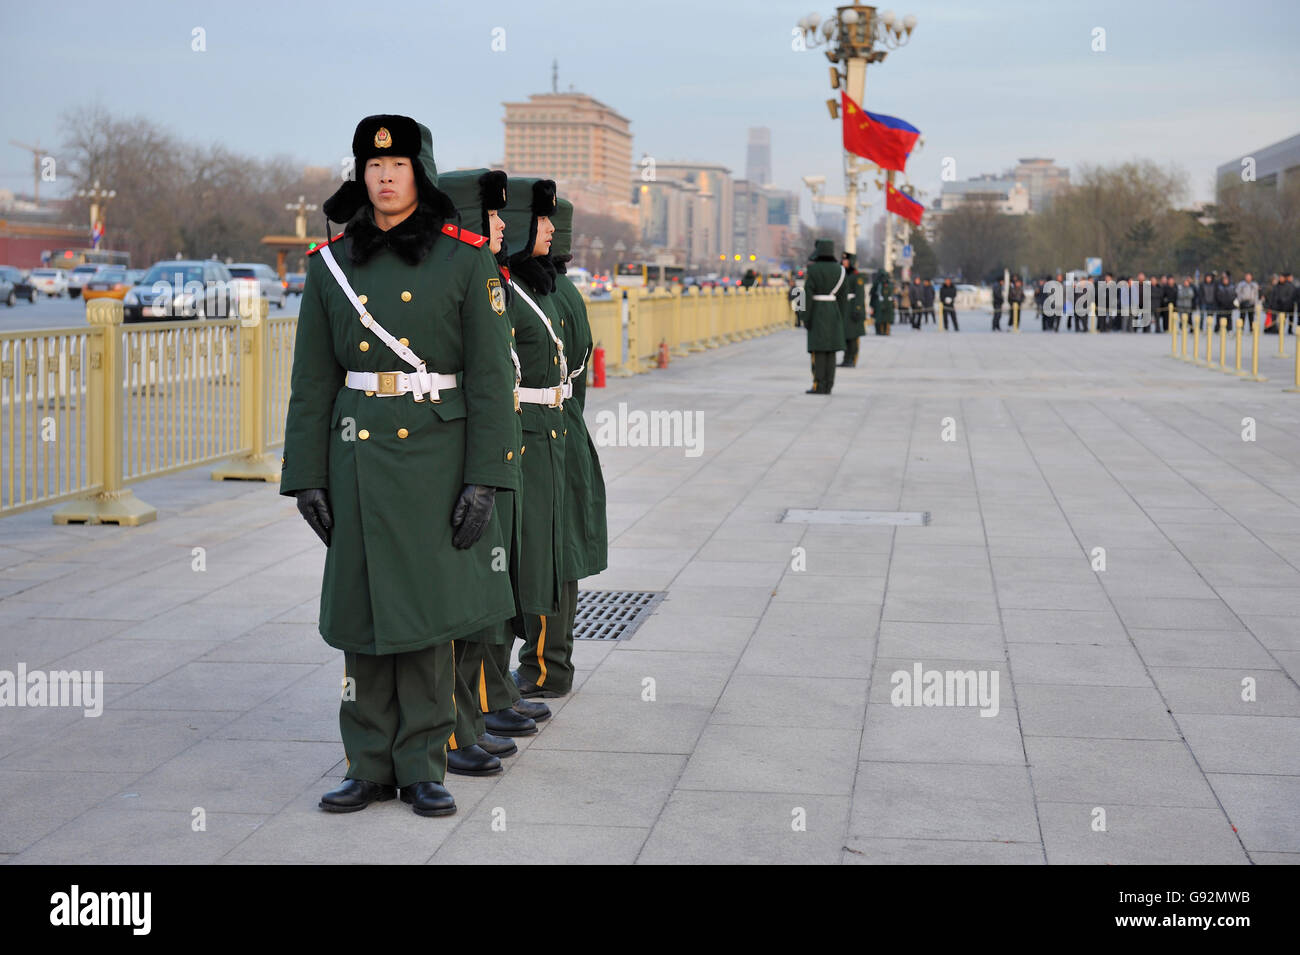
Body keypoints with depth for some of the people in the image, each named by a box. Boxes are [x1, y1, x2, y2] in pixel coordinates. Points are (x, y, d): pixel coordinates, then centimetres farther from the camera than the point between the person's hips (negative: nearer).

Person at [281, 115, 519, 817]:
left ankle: (421, 766, 13)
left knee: (428, 612, 2)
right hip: (358, 458, 3)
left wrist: (483, 478, -12)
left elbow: (490, 376, -5)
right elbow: (312, 382, 8)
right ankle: (370, 767, 16)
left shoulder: (465, 259, -2)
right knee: (363, 610, 6)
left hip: (436, 459, -2)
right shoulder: (331, 263, 6)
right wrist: (307, 477, 3)